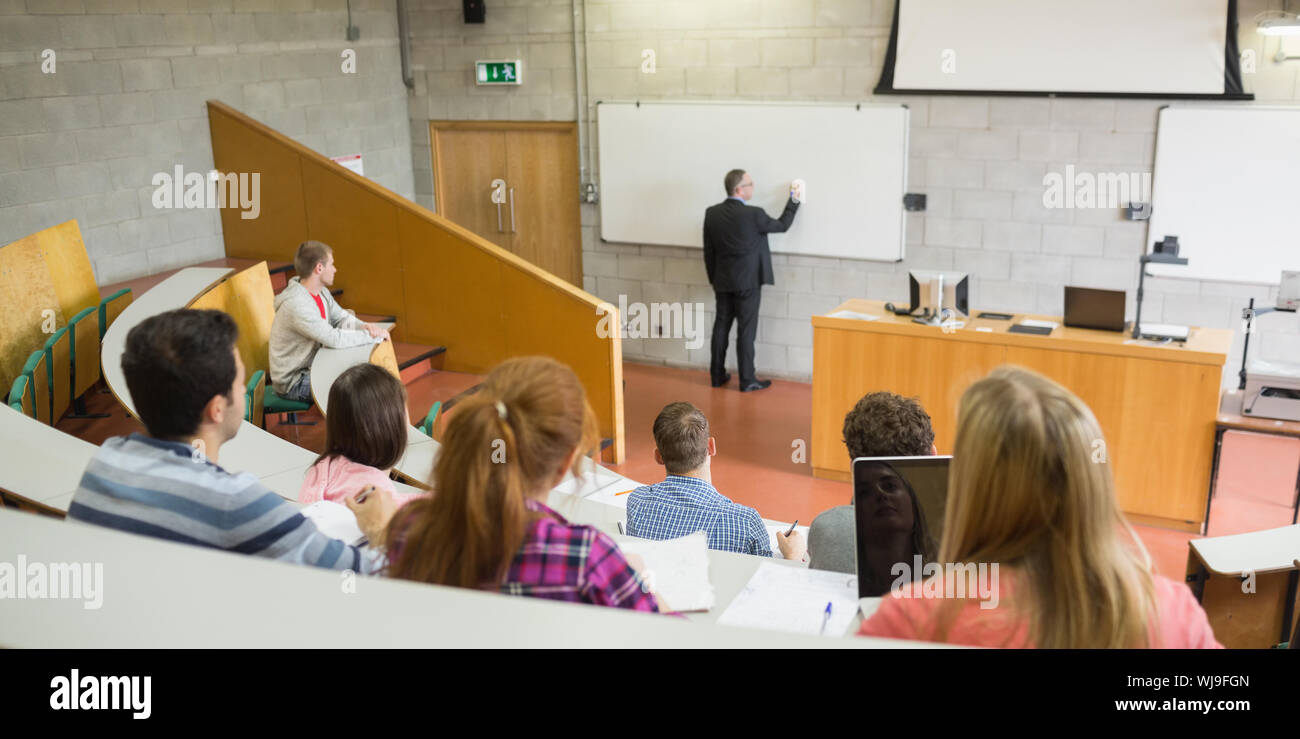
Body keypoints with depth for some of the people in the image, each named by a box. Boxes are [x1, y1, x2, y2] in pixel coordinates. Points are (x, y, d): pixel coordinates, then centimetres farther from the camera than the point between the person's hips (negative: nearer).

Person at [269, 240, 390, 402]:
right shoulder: (296, 305, -28)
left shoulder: (321, 292, 2)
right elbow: (334, 339, -31)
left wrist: (364, 326, -14)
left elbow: (342, 318, 8)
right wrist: (370, 335, -20)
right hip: (292, 383, -9)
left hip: (313, 365, 9)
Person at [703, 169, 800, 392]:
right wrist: (794, 201, 14)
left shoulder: (711, 213, -1)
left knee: (721, 326, 12)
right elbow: (782, 225, 0)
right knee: (746, 330, 0)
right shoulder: (753, 214, -17)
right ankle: (747, 380, 6)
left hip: (722, 282, 5)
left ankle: (717, 375, 20)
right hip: (748, 282, -5)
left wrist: (713, 279, 16)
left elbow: (708, 251, 6)